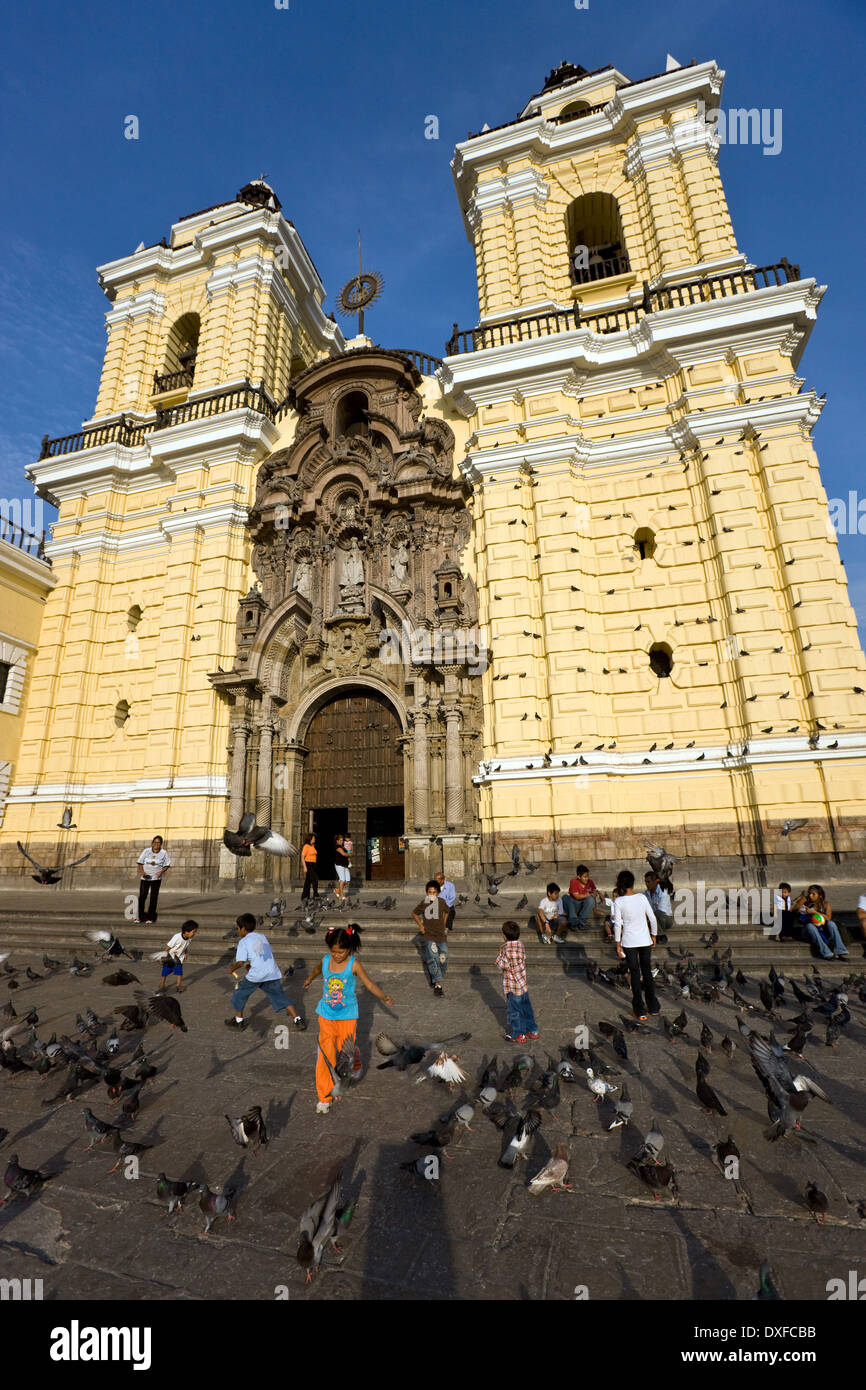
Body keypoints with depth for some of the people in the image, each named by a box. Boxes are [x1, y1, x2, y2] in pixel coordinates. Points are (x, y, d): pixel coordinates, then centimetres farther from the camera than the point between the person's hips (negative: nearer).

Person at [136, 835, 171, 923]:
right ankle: (139, 916, 9)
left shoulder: (164, 853, 0)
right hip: (145, 877, 1)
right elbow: (140, 863, 5)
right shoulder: (146, 851, 1)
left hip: (156, 878, 0)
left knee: (153, 897, 3)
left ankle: (150, 917, 13)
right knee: (142, 896, -3)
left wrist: (161, 872, -15)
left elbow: (167, 865, 2)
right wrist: (142, 871, -11)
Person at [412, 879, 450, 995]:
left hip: (441, 935, 2)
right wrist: (420, 925, 5)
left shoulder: (441, 902, -3)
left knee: (443, 960, 2)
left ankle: (434, 979, 27)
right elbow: (415, 914, 12)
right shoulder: (423, 903, -6)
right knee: (433, 959, -18)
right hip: (429, 936, -2)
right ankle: (438, 985, -11)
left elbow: (446, 912, 20)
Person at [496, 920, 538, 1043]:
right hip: (523, 983, 7)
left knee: (513, 1010, 9)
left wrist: (500, 953, -6)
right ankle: (532, 1031, 33)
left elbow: (502, 965, -18)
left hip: (513, 985, -7)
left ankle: (518, 1035, 22)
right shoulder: (520, 943, -1)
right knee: (526, 1007, 21)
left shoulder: (507, 949, -24)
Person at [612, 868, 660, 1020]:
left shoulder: (618, 902, -13)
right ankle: (653, 1007, 29)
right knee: (647, 972, 18)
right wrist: (654, 936, 13)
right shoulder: (642, 897, -7)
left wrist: (618, 944, -1)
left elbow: (617, 924, -11)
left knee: (635, 975, 9)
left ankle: (640, 1011, 15)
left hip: (629, 942, -2)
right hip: (645, 940, 2)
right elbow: (652, 919, -2)